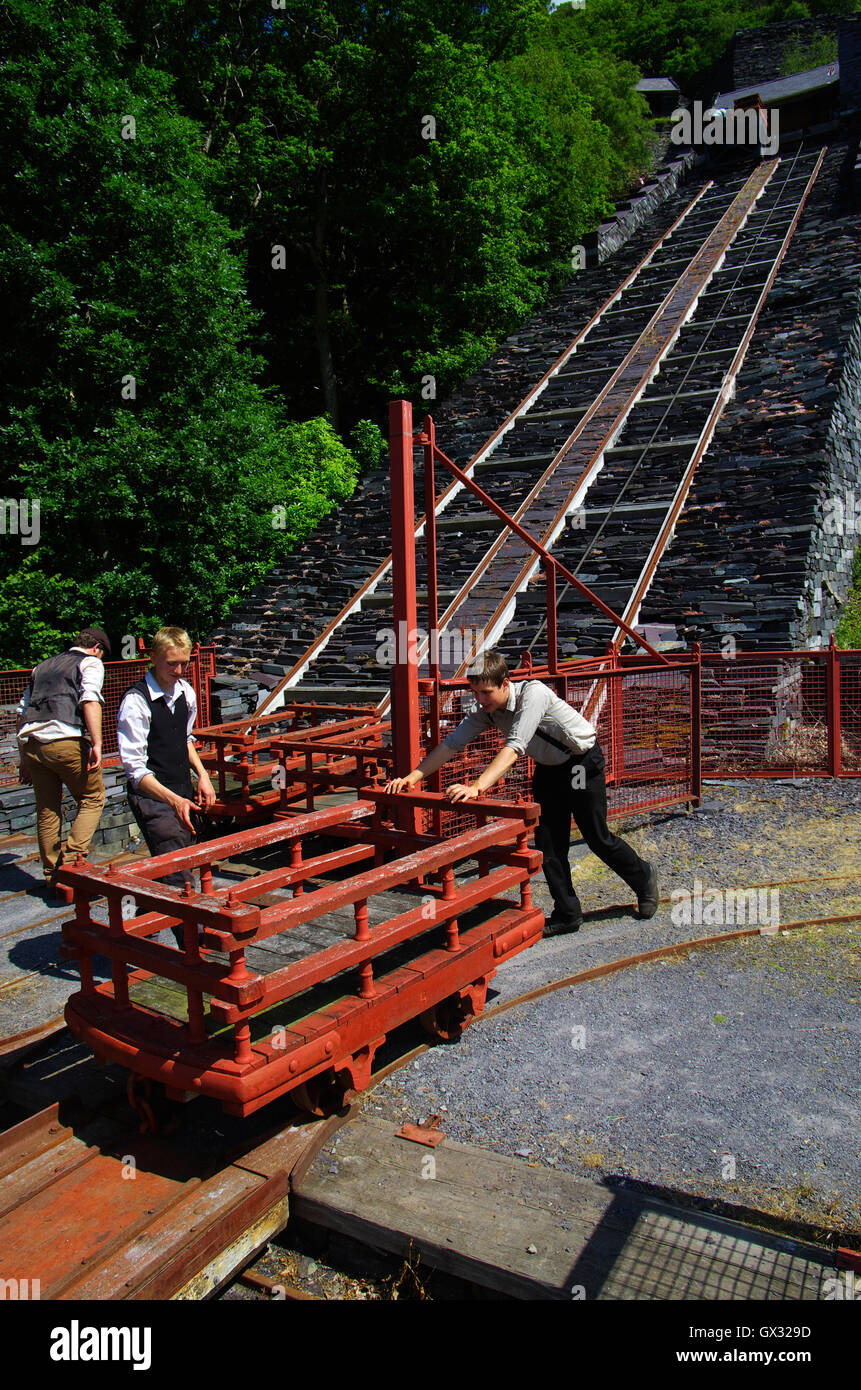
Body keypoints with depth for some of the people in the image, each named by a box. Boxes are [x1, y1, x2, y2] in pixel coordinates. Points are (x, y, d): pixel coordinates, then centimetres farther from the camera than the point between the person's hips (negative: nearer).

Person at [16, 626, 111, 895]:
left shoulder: (42, 666, 30)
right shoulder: (91, 663, 11)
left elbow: (22, 712, 26)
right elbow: (90, 701, -8)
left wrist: (24, 758, 29)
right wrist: (96, 743, -16)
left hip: (30, 742, 6)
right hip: (66, 742, -6)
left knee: (47, 810, 13)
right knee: (92, 799, 9)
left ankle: (53, 877, 17)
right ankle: (71, 860, -6)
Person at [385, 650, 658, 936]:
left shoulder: (533, 693, -34)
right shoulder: (486, 710, -12)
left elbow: (515, 747, -44)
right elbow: (452, 743, -11)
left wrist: (477, 787, -53)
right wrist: (413, 777, -21)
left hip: (582, 761, -6)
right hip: (548, 767, 6)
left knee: (597, 837, 3)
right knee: (547, 840, 1)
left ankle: (643, 878, 30)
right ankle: (567, 914, 13)